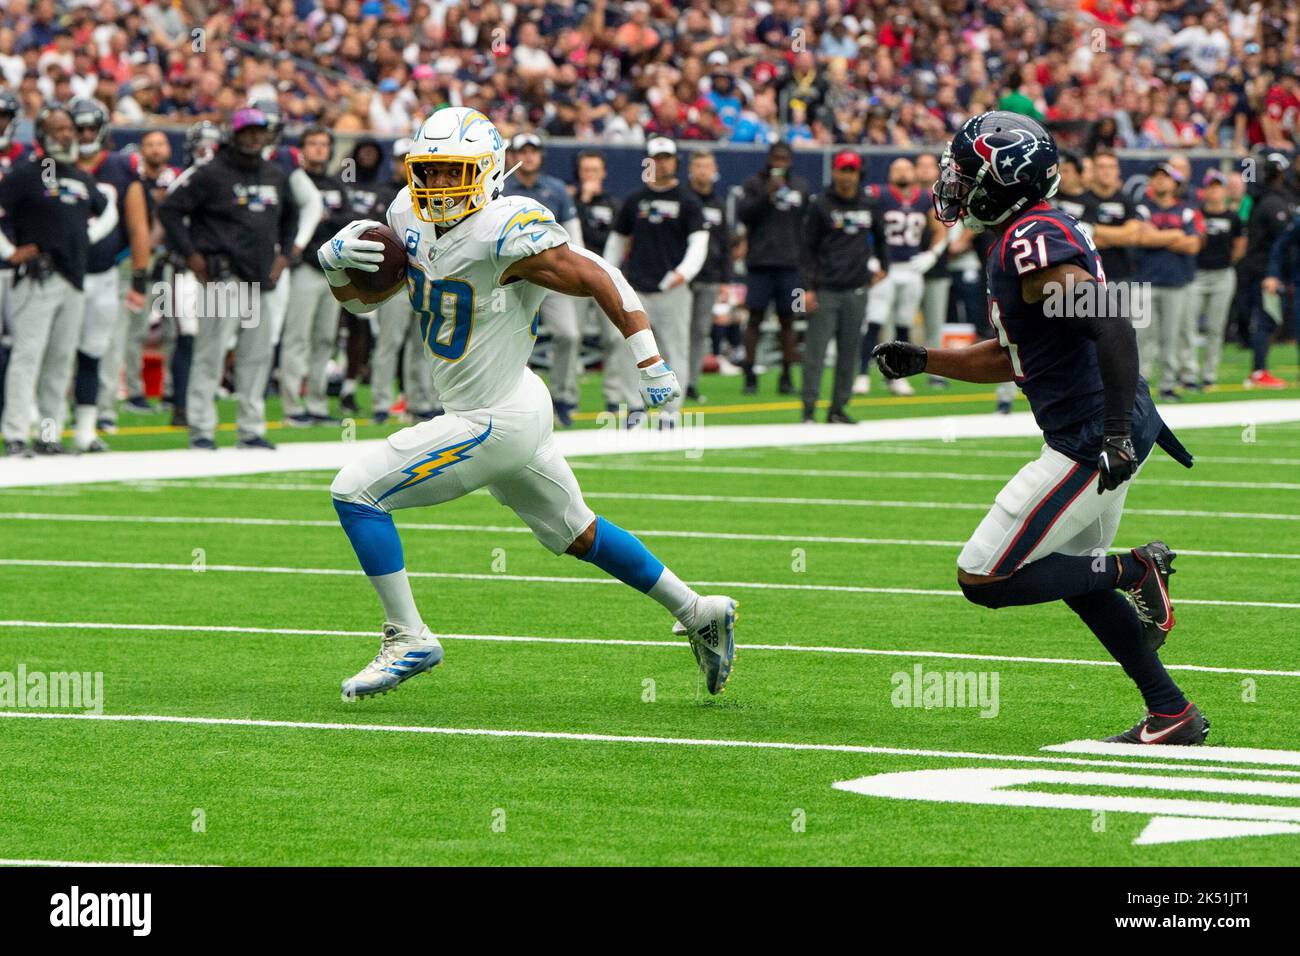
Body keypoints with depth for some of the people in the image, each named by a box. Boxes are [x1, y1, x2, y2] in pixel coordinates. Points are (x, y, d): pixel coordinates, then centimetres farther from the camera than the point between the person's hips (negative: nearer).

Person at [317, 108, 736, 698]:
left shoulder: (506, 233, -23)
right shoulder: (412, 218, 1)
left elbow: (599, 280, -18)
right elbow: (361, 297, 11)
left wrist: (651, 362, -15)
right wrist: (336, 260, -11)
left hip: (497, 422, -9)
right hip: (500, 412, 9)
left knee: (356, 492, -9)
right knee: (574, 534, 22)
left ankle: (408, 638, -2)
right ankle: (695, 613, 33)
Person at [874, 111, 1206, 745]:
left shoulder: (1033, 241, -17)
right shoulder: (1027, 239, 15)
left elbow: (1112, 326, -27)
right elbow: (1009, 357, 25)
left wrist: (1118, 432, -30)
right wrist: (922, 361, 17)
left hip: (1092, 440, -10)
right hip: (1097, 435, 10)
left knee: (983, 579, -7)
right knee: (1074, 576, 24)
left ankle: (1133, 570, -2)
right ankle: (1173, 715, 25)